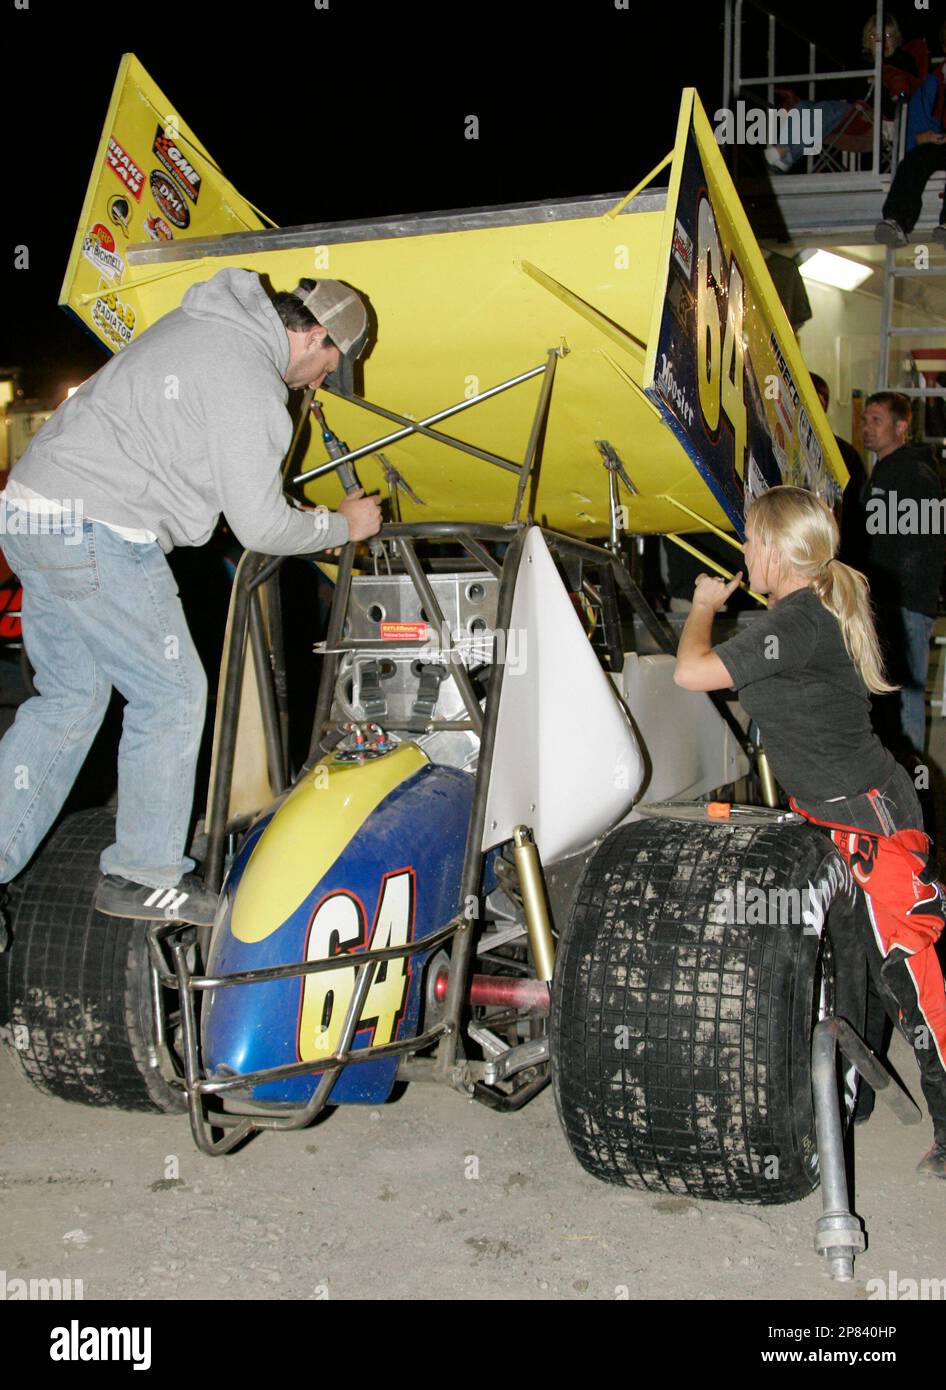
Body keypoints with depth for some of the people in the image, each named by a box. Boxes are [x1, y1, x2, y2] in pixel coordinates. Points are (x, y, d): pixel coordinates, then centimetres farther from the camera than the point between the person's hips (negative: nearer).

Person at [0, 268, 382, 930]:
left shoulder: (206, 326, 18)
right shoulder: (247, 380, -13)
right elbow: (260, 526, -13)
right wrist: (342, 525, 5)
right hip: (97, 534, -10)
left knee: (70, 695, 17)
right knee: (171, 695, 2)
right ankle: (145, 875, 14)